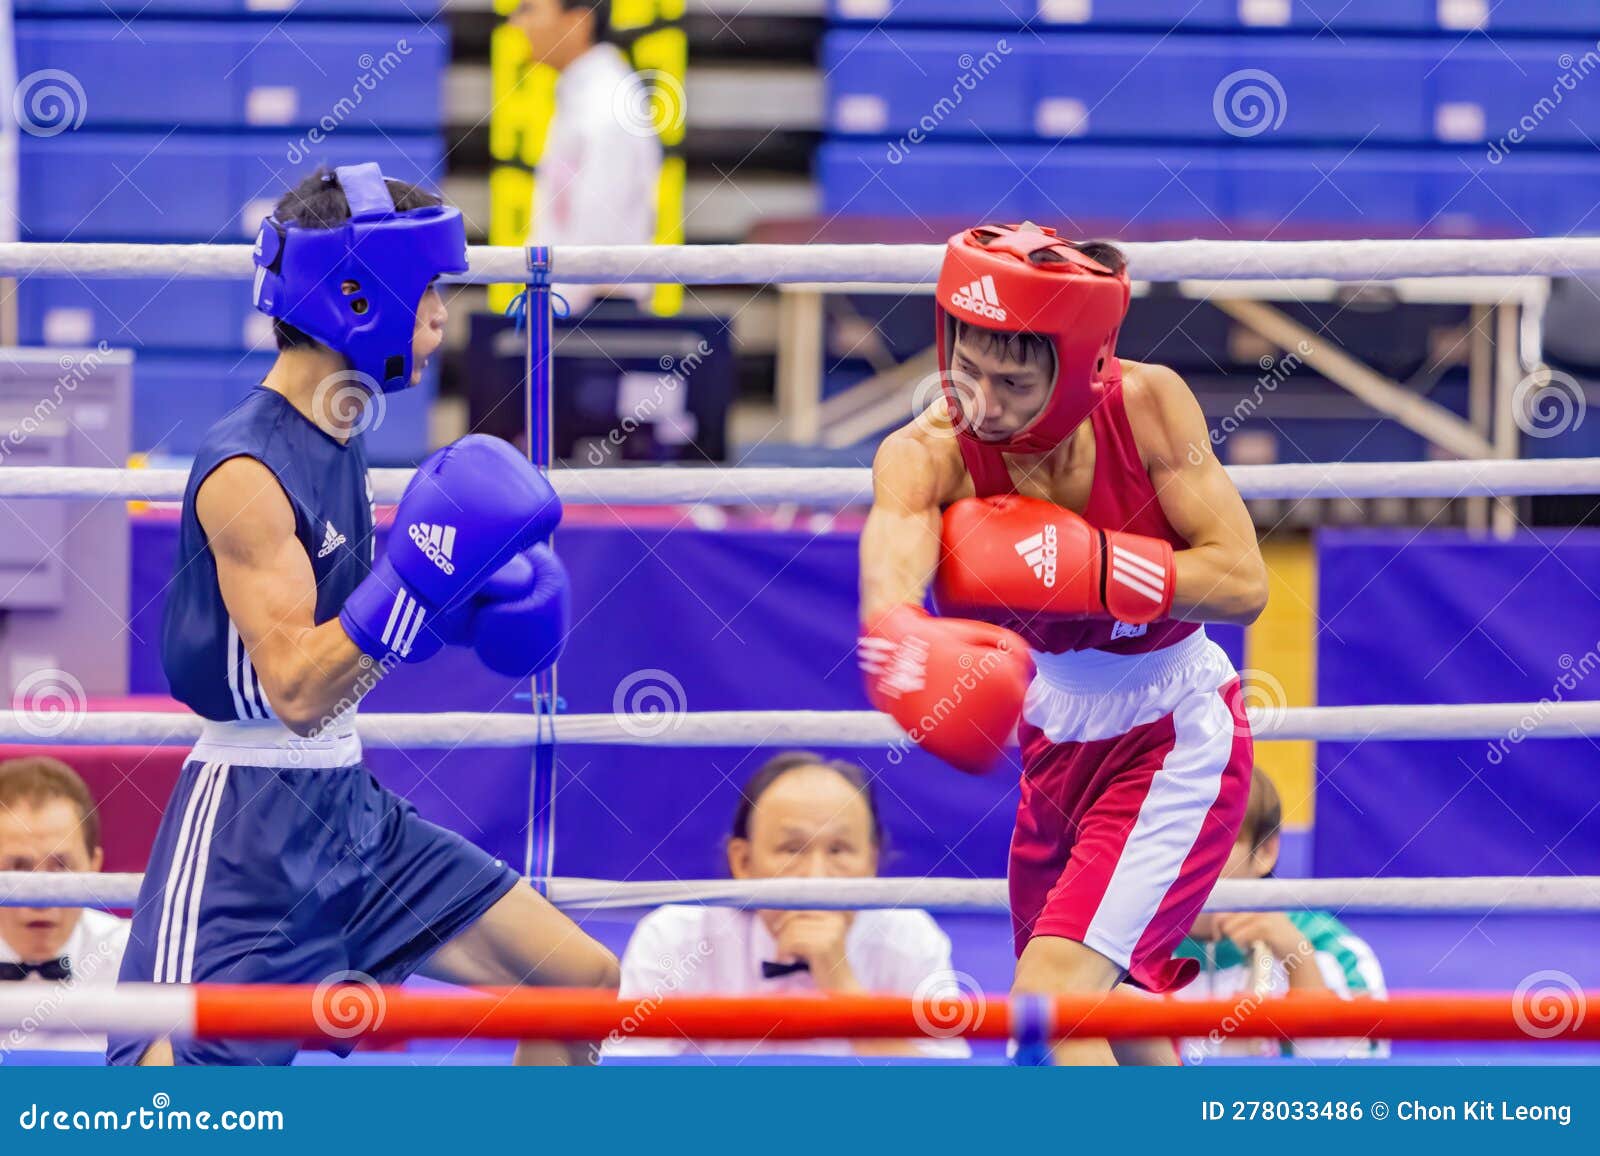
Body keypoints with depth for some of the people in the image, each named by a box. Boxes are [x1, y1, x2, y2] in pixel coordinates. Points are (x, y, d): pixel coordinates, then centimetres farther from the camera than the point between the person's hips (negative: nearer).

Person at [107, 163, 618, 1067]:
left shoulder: (339, 436, 9)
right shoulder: (248, 473, -18)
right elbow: (296, 691, -24)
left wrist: (460, 601, 7)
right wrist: (420, 576, -30)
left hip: (350, 812, 9)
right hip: (248, 826, -9)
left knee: (586, 984, 6)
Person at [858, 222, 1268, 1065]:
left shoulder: (1147, 405, -23)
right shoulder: (926, 453, -23)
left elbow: (1242, 582, -25)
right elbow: (890, 574, -44)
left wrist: (1074, 565, -35)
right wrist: (910, 653, -68)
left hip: (1176, 744, -5)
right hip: (1055, 737, 5)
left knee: (1051, 1002, -21)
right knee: (1110, 1027, 21)